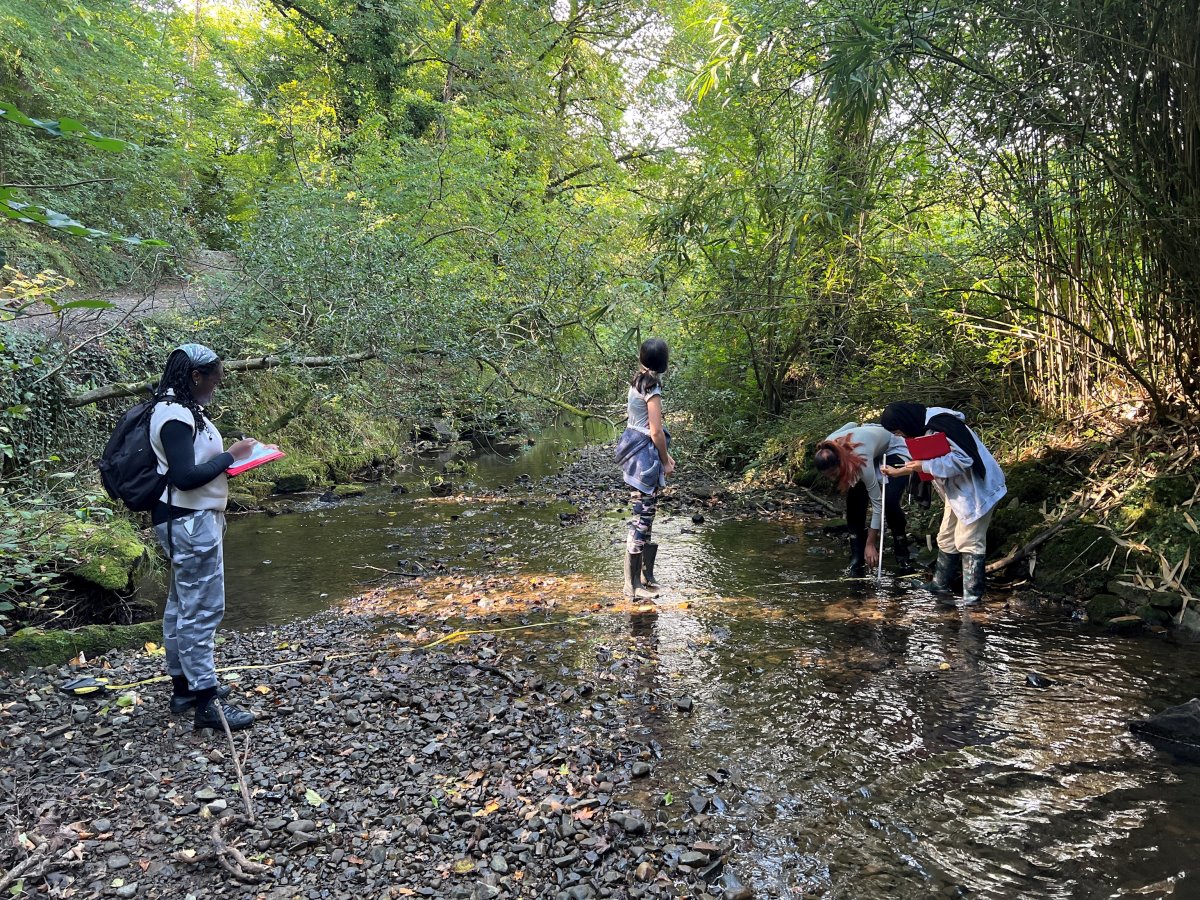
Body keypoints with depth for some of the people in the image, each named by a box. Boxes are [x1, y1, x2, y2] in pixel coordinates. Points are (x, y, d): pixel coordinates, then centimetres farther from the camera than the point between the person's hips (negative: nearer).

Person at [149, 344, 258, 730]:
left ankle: (184, 686, 28)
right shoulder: (175, 416, -19)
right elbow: (185, 477, -25)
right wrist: (230, 456, -16)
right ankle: (206, 703, 0)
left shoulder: (183, 409, 12)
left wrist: (227, 460, 4)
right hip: (189, 523, -11)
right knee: (202, 609, -6)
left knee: (182, 606, 17)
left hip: (193, 520, 11)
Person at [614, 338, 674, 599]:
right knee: (643, 516, -4)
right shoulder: (652, 388, -16)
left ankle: (644, 576, 25)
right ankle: (634, 584, 3)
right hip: (645, 453, -9)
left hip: (634, 448, 10)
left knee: (645, 514, 16)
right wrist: (665, 461, -5)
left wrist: (664, 455, 19)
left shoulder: (638, 382, 11)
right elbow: (656, 431, -17)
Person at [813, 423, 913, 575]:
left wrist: (870, 544, -34)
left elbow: (877, 502, -36)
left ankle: (902, 554, -2)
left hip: (895, 451, -6)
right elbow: (852, 424, -5)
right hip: (874, 449, 6)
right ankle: (857, 558, -5)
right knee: (854, 499, -14)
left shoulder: (861, 459, -44)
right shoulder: (828, 449, -27)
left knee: (889, 501, -25)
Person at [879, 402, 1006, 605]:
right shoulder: (927, 427, 5)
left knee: (968, 541, -4)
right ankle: (940, 584, 27)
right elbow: (927, 462, 17)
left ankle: (972, 594, 6)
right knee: (946, 538, 16)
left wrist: (925, 466, -26)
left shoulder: (939, 428, -27)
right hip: (959, 490, 10)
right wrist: (898, 471, 17)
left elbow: (962, 460, -32)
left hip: (977, 489, -10)